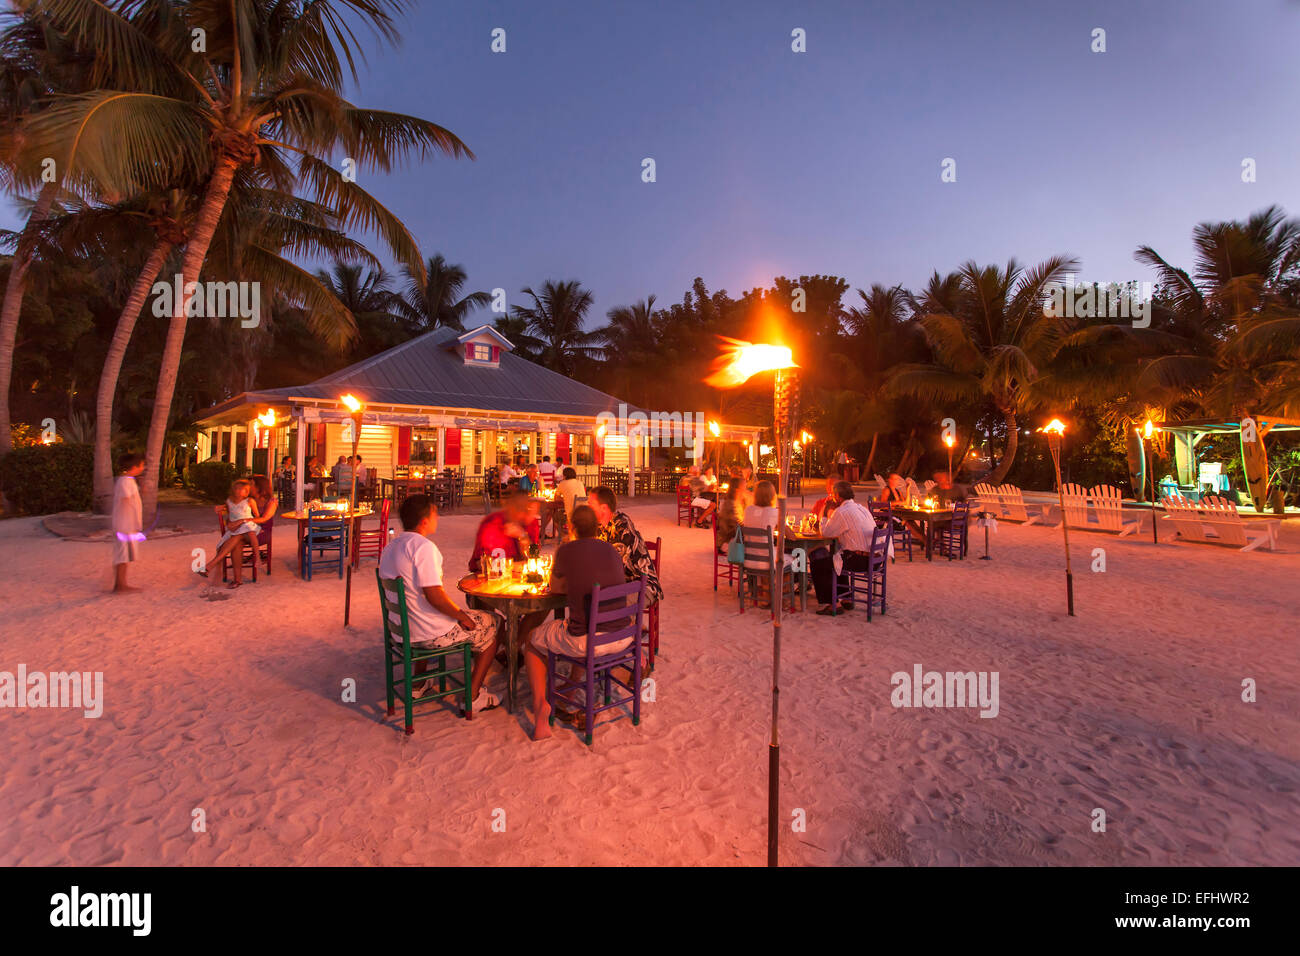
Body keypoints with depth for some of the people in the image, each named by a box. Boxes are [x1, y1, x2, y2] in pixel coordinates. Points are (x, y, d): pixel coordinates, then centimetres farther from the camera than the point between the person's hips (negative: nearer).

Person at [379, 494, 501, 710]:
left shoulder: (389, 547, 7)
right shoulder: (423, 546, -21)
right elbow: (434, 594, -27)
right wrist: (461, 616, -12)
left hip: (399, 629, 9)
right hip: (430, 634, -9)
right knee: (491, 625, 7)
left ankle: (418, 683, 41)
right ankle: (473, 696, 9)